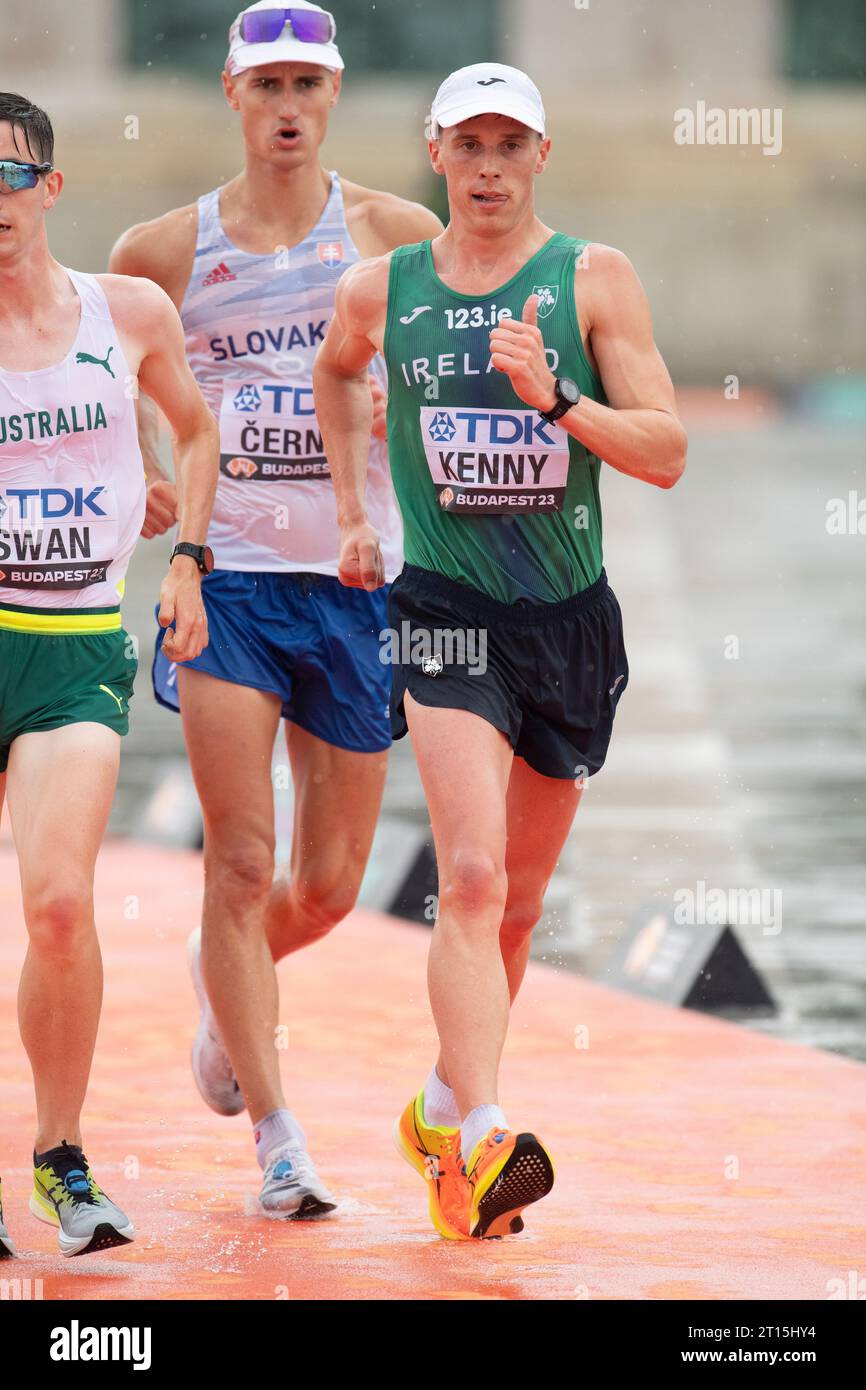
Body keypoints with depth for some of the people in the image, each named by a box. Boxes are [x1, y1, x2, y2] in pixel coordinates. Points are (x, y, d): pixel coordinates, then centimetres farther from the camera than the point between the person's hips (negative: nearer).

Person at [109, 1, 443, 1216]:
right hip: (226, 572, -1)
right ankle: (277, 1142, -5)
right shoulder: (167, 251, 3)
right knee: (243, 863, -10)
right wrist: (144, 484, -2)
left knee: (328, 885, 8)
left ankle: (224, 981, 41)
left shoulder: (397, 237, 3)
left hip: (357, 579, 1)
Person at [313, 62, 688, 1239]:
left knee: (517, 904, 13)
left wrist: (556, 401, -22)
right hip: (449, 611, -2)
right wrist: (352, 509, 21)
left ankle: (442, 1114, 34)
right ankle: (481, 1143, -29)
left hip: (572, 618, 2)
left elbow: (666, 455, -7)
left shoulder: (594, 280, -1)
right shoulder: (382, 290, 4)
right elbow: (337, 371, 28)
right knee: (472, 877, -20)